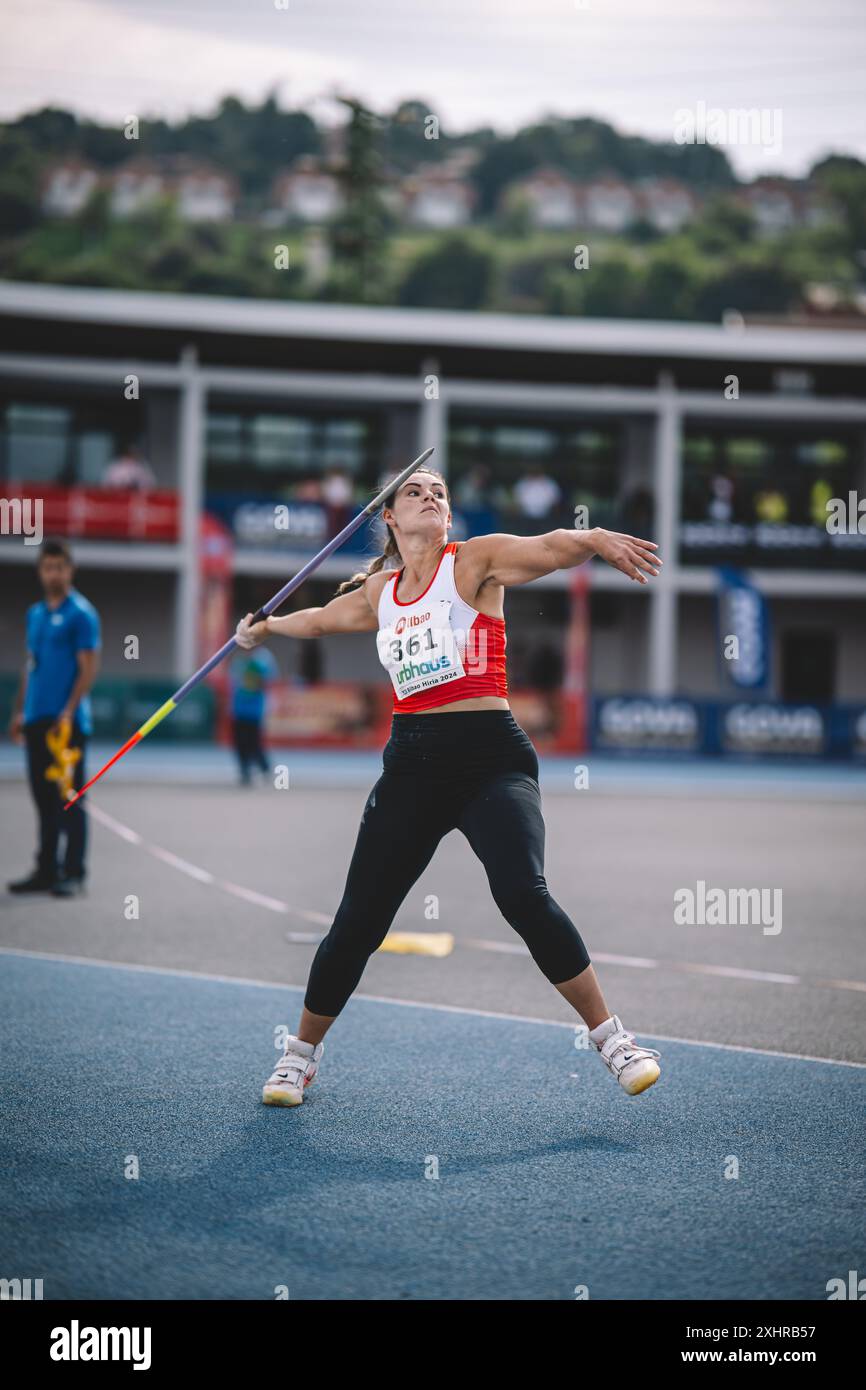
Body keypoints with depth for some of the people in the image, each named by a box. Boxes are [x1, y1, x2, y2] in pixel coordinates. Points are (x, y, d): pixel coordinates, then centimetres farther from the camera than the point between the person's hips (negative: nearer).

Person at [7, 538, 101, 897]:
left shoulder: (80, 613, -6)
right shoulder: (35, 614, 15)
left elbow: (89, 666, -11)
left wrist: (68, 712, -19)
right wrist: (19, 711, 15)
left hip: (66, 721, -7)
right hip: (36, 720, 7)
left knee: (69, 797, -4)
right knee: (44, 796, 10)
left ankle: (73, 874, -1)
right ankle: (46, 870, 16)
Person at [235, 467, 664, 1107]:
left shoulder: (474, 561, 2)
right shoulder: (378, 594, 16)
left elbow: (549, 549, -18)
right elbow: (319, 618, 38)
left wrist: (595, 538, -39)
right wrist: (266, 627, 53)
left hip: (490, 758, -4)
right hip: (411, 765, 4)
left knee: (524, 895, -26)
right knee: (357, 922, 3)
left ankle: (614, 1040, -15)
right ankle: (302, 1053, 24)